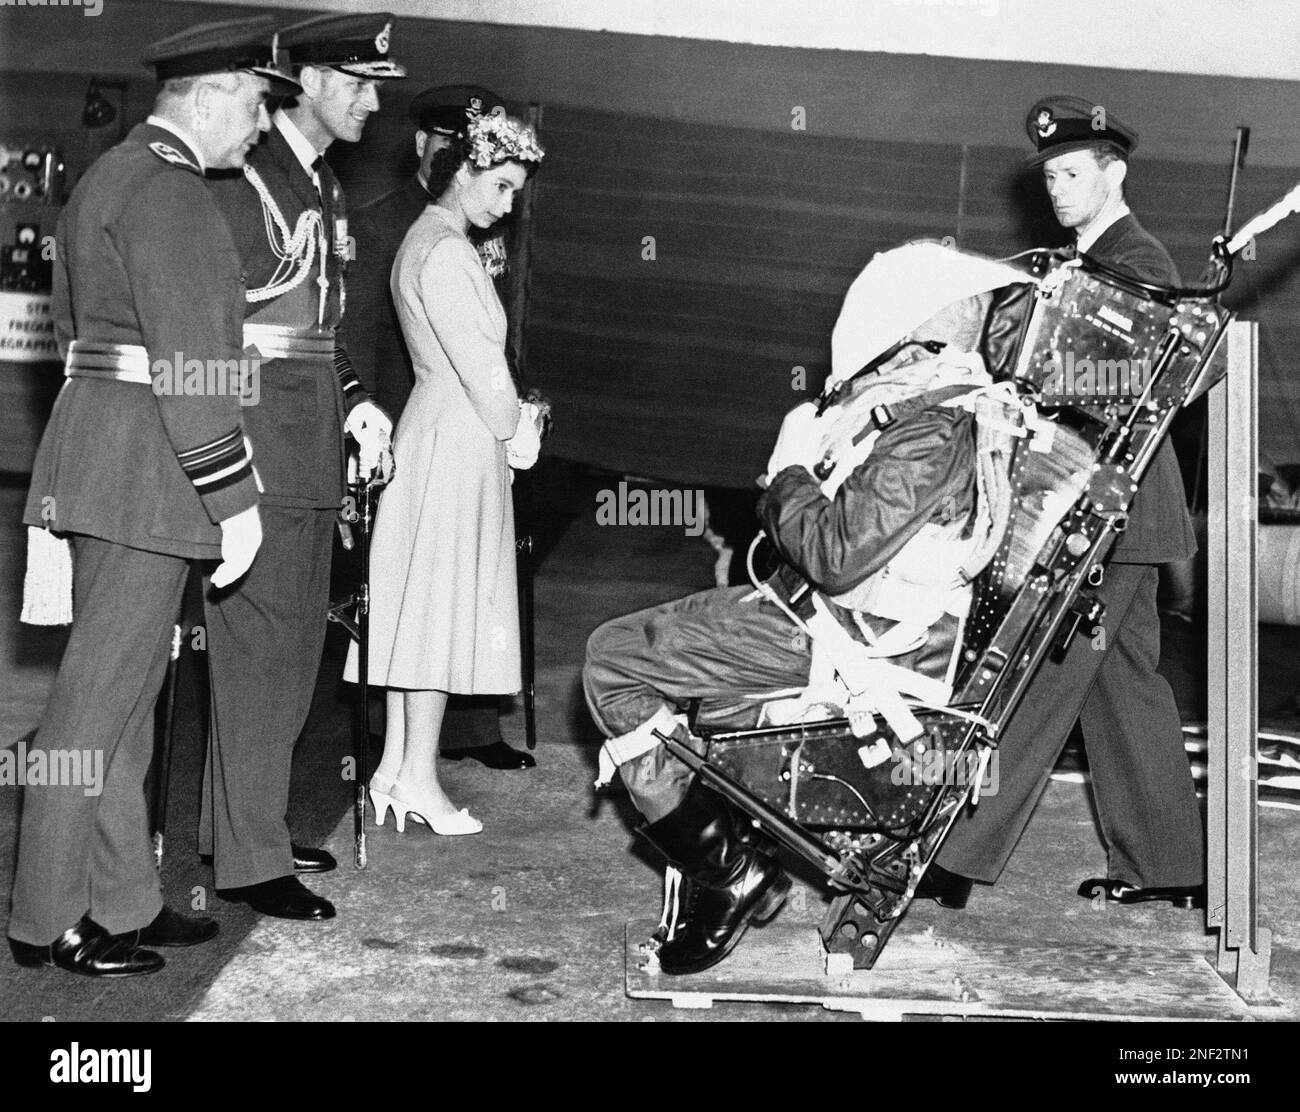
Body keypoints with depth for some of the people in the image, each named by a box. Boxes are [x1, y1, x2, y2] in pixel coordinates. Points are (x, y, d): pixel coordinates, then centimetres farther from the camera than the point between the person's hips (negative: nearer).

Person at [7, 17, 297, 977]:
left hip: (93, 453, 10)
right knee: (101, 699, -3)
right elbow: (188, 363, -20)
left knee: (126, 690, 14)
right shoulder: (169, 191, -15)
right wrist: (235, 498, -16)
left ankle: (124, 903, 23)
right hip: (146, 467, -10)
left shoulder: (112, 175, 18)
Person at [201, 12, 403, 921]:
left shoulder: (324, 183, 17)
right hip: (262, 445, -10)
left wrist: (353, 398, 8)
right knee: (261, 646, -5)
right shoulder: (245, 178, -12)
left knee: (296, 641, 15)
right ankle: (249, 860, 4)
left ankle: (247, 822, 28)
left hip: (313, 452, 10)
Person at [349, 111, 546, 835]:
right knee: (444, 595, -5)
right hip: (458, 440, -10)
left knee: (420, 602, 10)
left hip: (431, 426, 10)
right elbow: (479, 365, -17)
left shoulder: (424, 241, 17)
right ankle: (419, 776, 2)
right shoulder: (446, 253, -15)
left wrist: (513, 417, 11)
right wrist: (517, 430, -3)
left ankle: (395, 766, 14)